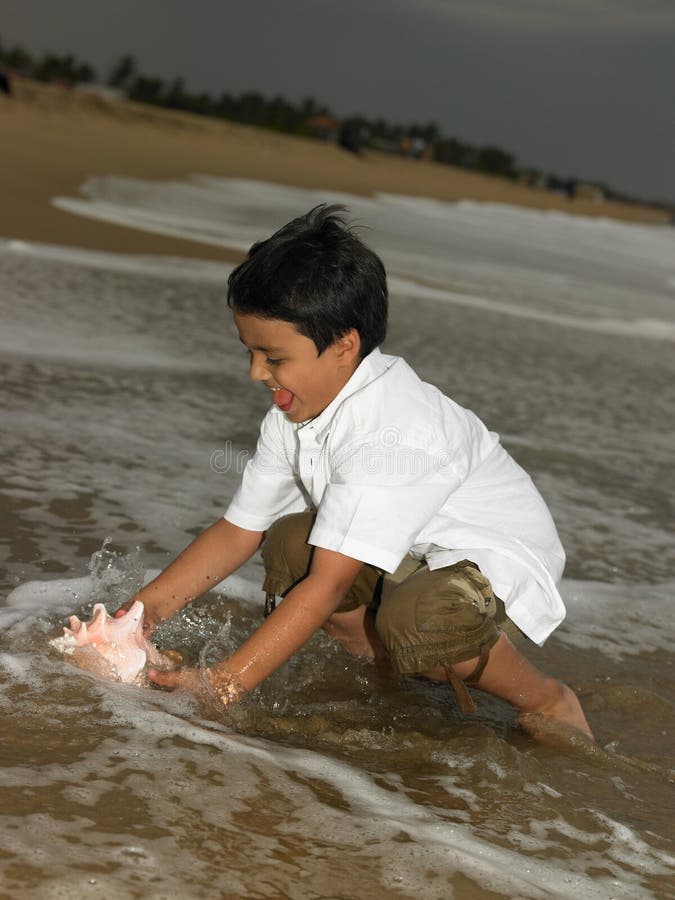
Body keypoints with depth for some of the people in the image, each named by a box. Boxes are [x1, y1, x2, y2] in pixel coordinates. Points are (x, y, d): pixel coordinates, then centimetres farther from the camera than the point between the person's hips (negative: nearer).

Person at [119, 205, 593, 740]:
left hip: (504, 566, -8)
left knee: (413, 618, -37)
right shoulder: (296, 412, -5)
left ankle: (547, 701, -7)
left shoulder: (396, 433, -33)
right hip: (414, 555, 9)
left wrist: (225, 684, -36)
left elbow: (329, 584, -36)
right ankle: (433, 674, 2)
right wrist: (146, 608, -13)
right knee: (288, 542, -9)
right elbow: (238, 531, 0)